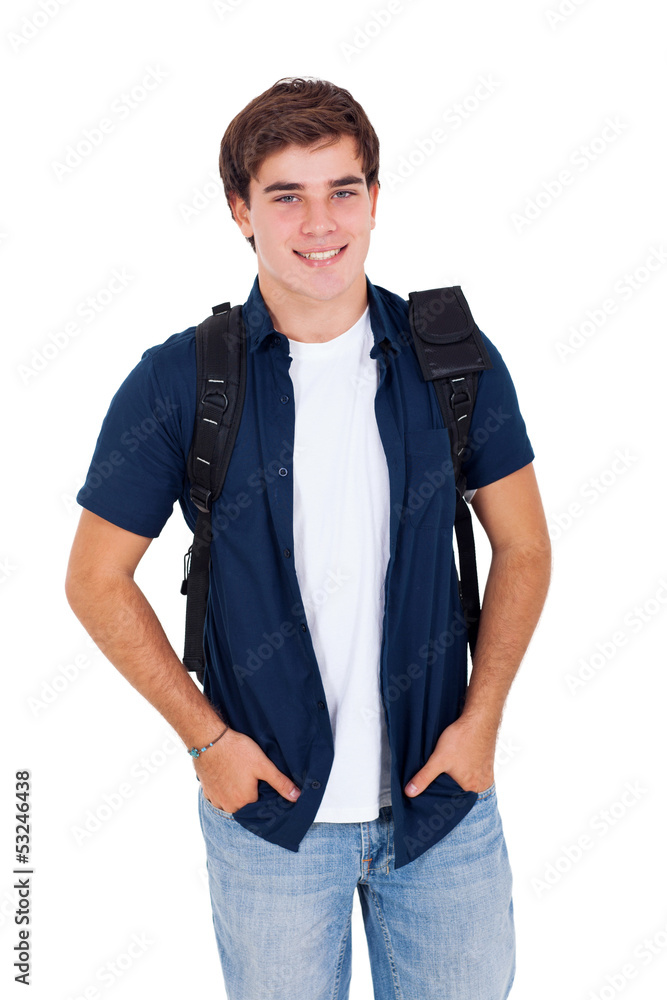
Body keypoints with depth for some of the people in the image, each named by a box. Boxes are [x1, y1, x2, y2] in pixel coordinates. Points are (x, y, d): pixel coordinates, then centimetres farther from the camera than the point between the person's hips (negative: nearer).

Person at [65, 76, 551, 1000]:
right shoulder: (177, 383, -9)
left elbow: (523, 548, 5)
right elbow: (97, 579, -2)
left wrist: (481, 717, -3)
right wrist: (207, 737, -6)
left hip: (442, 793, 2)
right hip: (268, 802, -1)